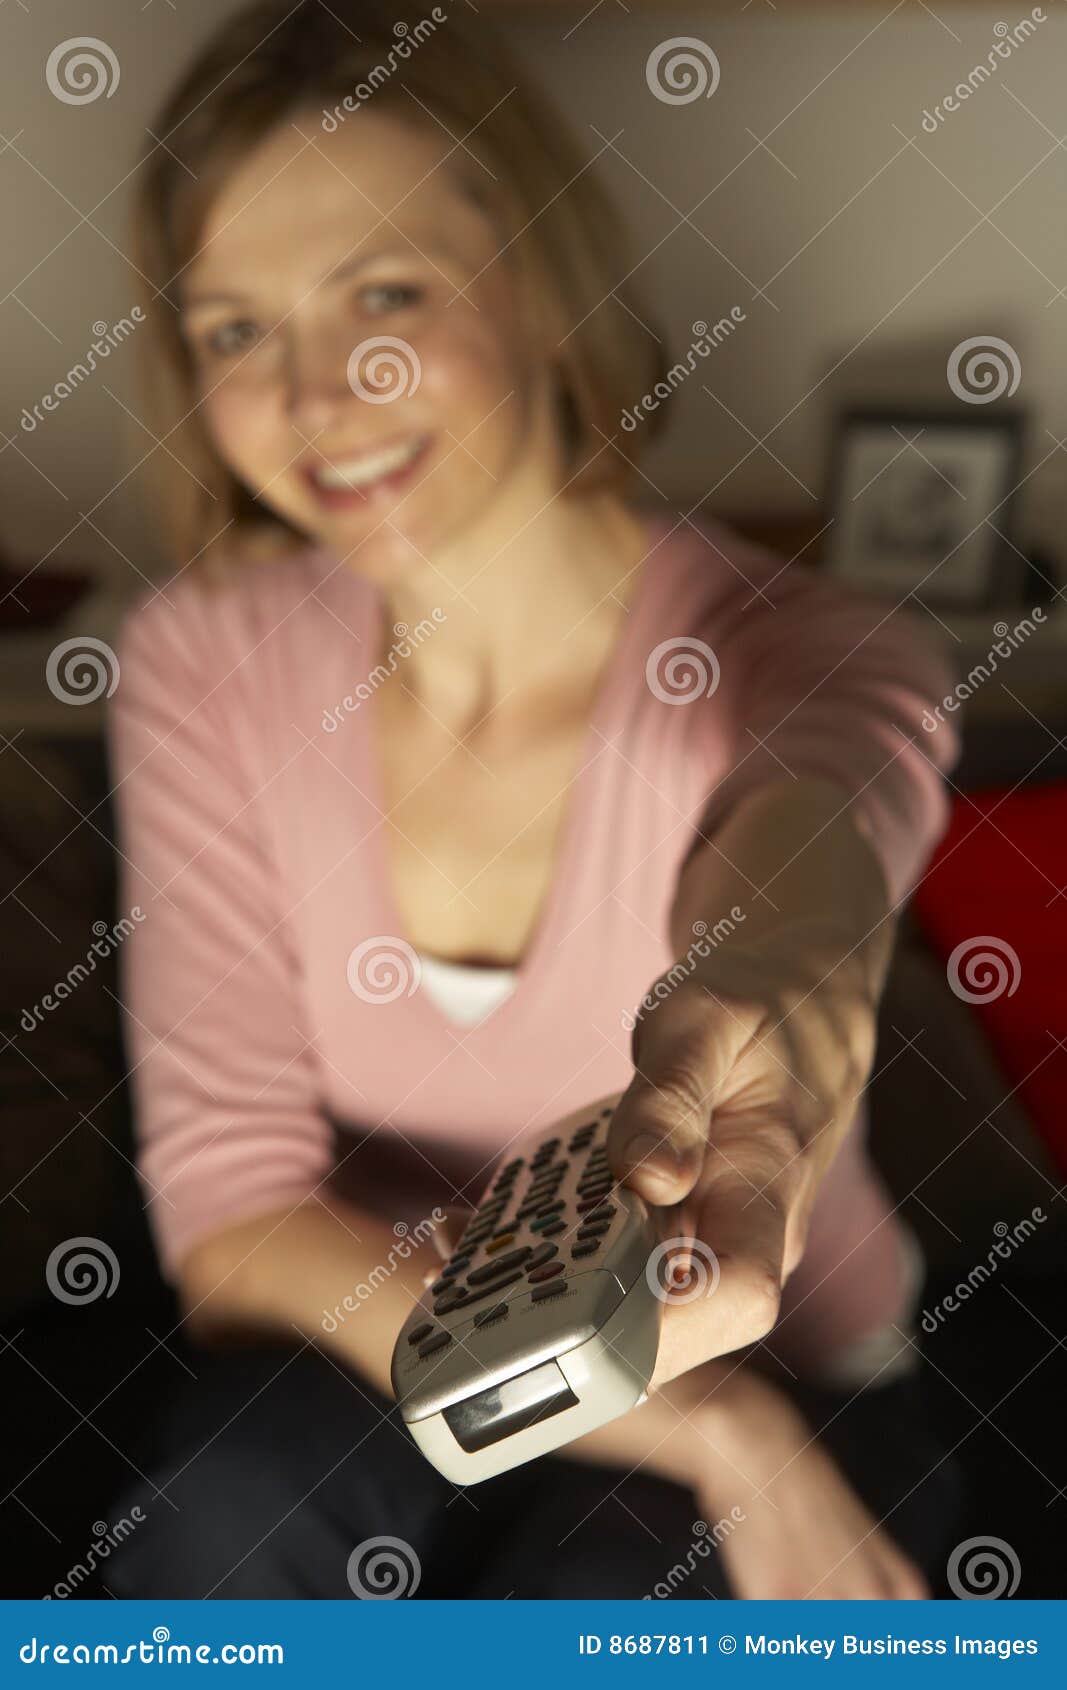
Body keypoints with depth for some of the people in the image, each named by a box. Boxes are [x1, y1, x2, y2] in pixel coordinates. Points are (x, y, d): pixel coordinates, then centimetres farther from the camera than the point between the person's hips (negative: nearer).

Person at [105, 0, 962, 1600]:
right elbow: (230, 1217, -15)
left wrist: (775, 998, -69)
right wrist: (702, 1430, -25)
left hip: (778, 1375, -1)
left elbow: (805, 842, -43)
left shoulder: (809, 657, -17)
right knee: (226, 1525, -29)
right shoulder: (205, 663, -11)